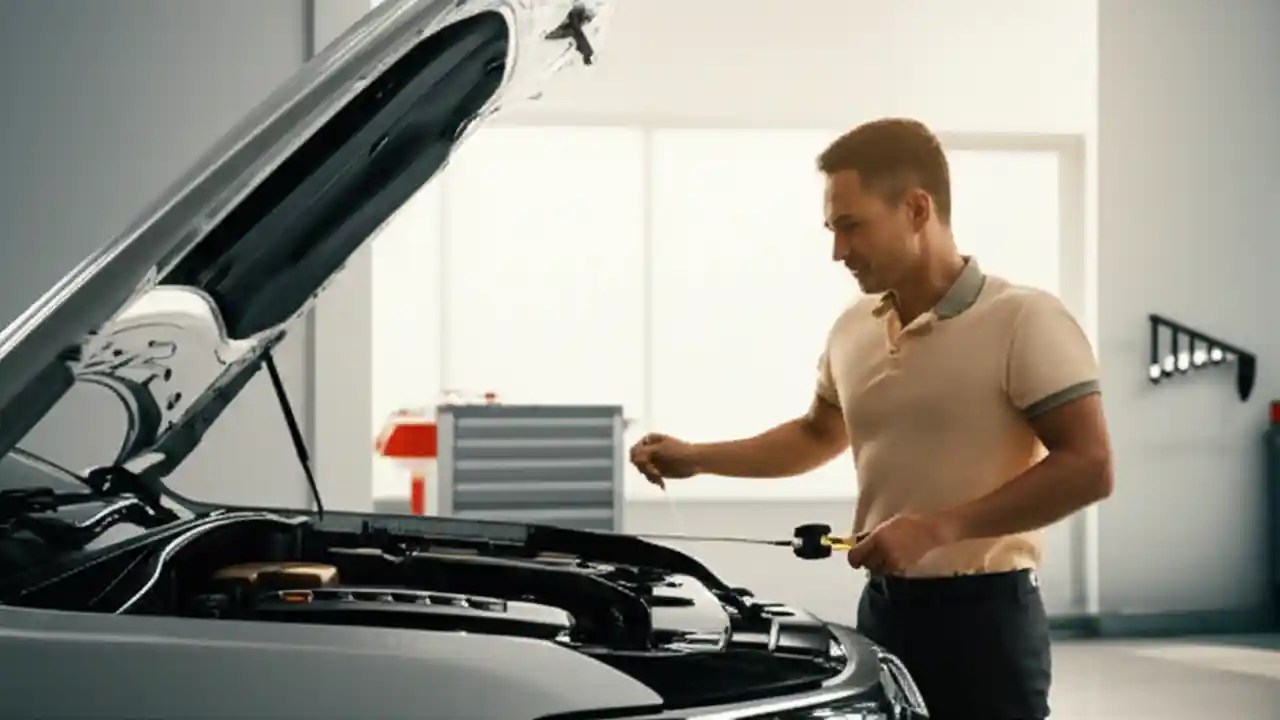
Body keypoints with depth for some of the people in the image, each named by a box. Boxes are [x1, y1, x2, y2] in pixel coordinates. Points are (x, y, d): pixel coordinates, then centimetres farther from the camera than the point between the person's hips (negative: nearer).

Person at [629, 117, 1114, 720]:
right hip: (884, 608, 7)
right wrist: (696, 458, 17)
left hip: (983, 614, -7)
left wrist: (940, 527, -22)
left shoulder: (1023, 321, -12)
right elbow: (819, 434, 29)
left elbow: (1088, 469, -17)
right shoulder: (852, 329, 11)